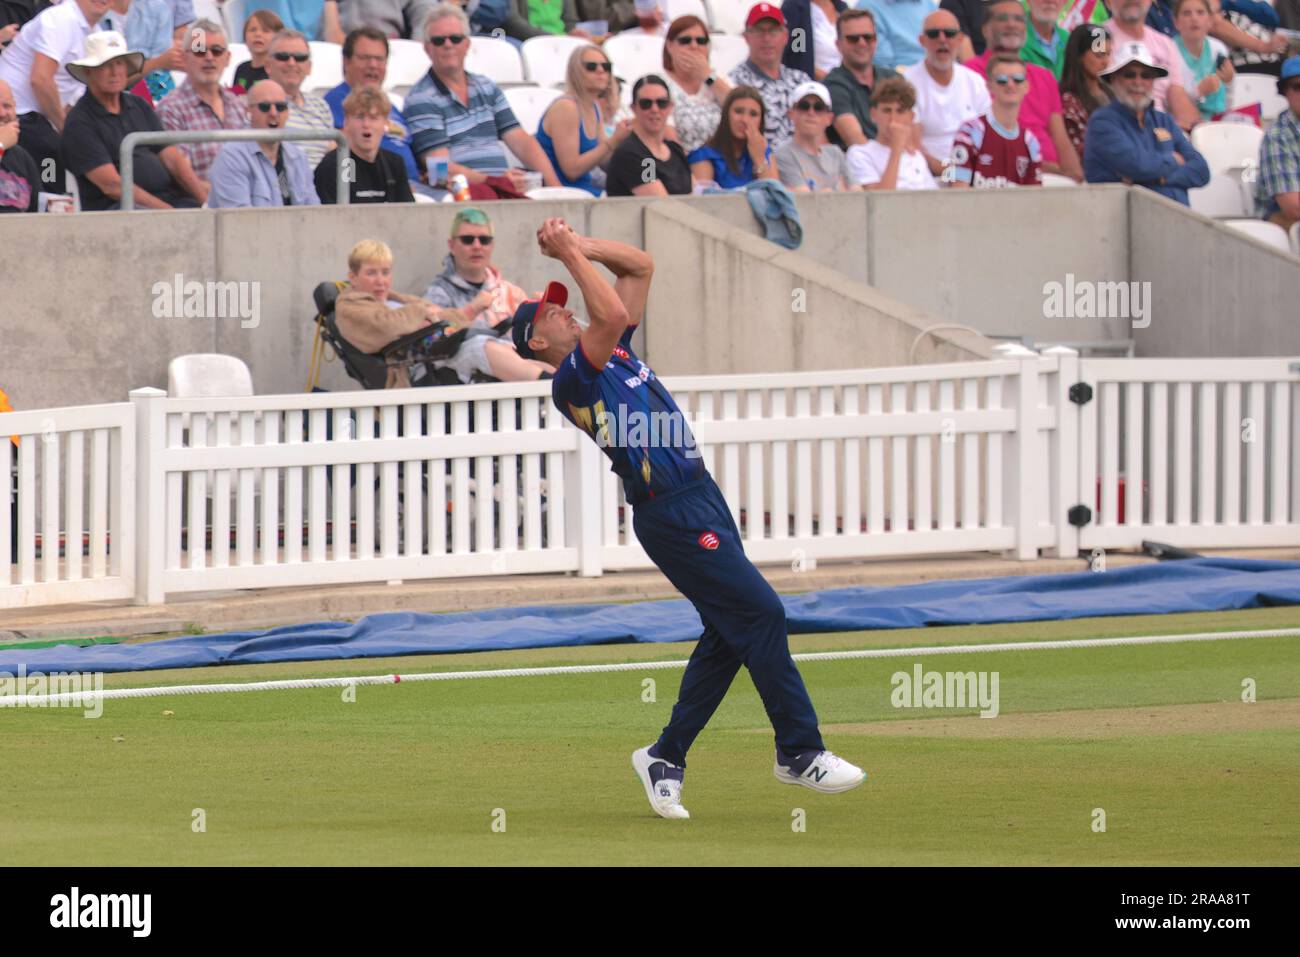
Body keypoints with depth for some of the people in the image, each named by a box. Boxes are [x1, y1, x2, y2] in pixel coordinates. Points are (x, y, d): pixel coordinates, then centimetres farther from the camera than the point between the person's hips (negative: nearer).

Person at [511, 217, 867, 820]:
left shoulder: (612, 350, 17)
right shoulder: (569, 380, -10)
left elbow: (641, 267, 20)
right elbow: (611, 314, -25)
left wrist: (580, 245, 8)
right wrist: (571, 255, -16)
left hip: (701, 498, 10)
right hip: (671, 514, -10)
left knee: (731, 632, 10)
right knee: (761, 614, -11)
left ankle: (666, 758, 16)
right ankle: (799, 752, -6)